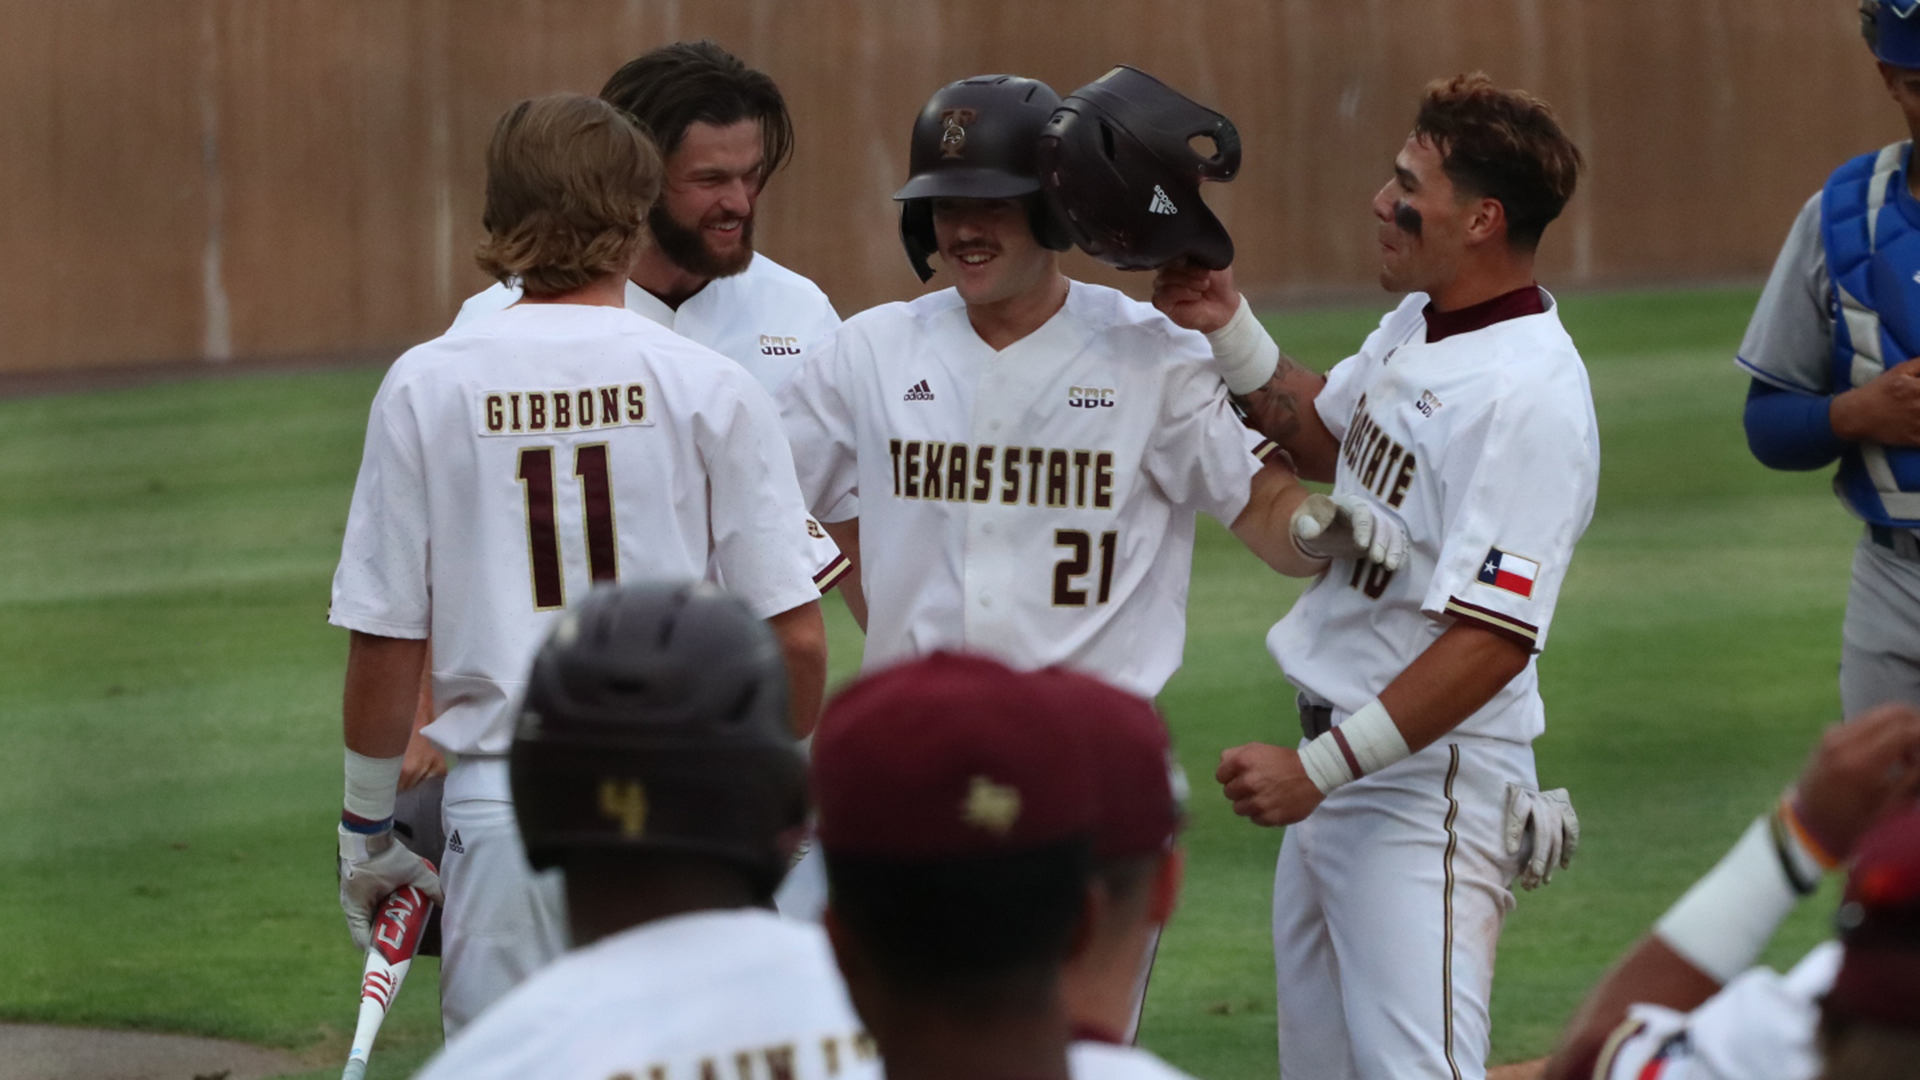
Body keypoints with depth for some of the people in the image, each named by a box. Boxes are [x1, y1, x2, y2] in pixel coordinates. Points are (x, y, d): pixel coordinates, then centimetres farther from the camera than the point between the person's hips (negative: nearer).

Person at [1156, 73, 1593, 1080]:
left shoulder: (1528, 396, -22)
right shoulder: (1414, 327, 7)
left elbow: (1492, 641, -26)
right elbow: (1327, 438, 29)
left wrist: (1322, 766, -26)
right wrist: (1230, 330, 14)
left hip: (1427, 784, -10)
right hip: (1338, 766, 10)